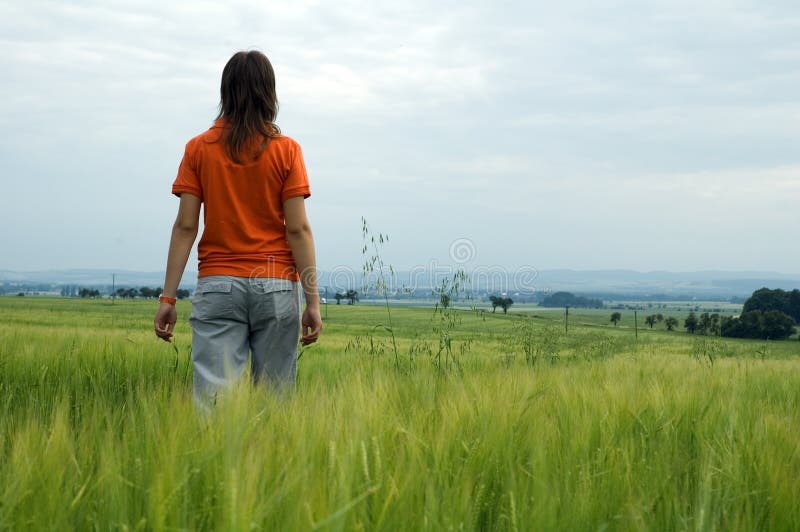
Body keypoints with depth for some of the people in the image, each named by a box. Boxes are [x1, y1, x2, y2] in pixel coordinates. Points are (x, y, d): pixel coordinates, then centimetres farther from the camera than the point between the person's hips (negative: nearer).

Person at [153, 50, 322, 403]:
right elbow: (298, 228, -5)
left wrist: (168, 298, 1)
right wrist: (313, 301, -3)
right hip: (276, 287, 0)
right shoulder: (286, 151, 0)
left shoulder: (199, 149, 3)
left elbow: (185, 227, -1)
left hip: (217, 284, 1)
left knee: (213, 395, -4)